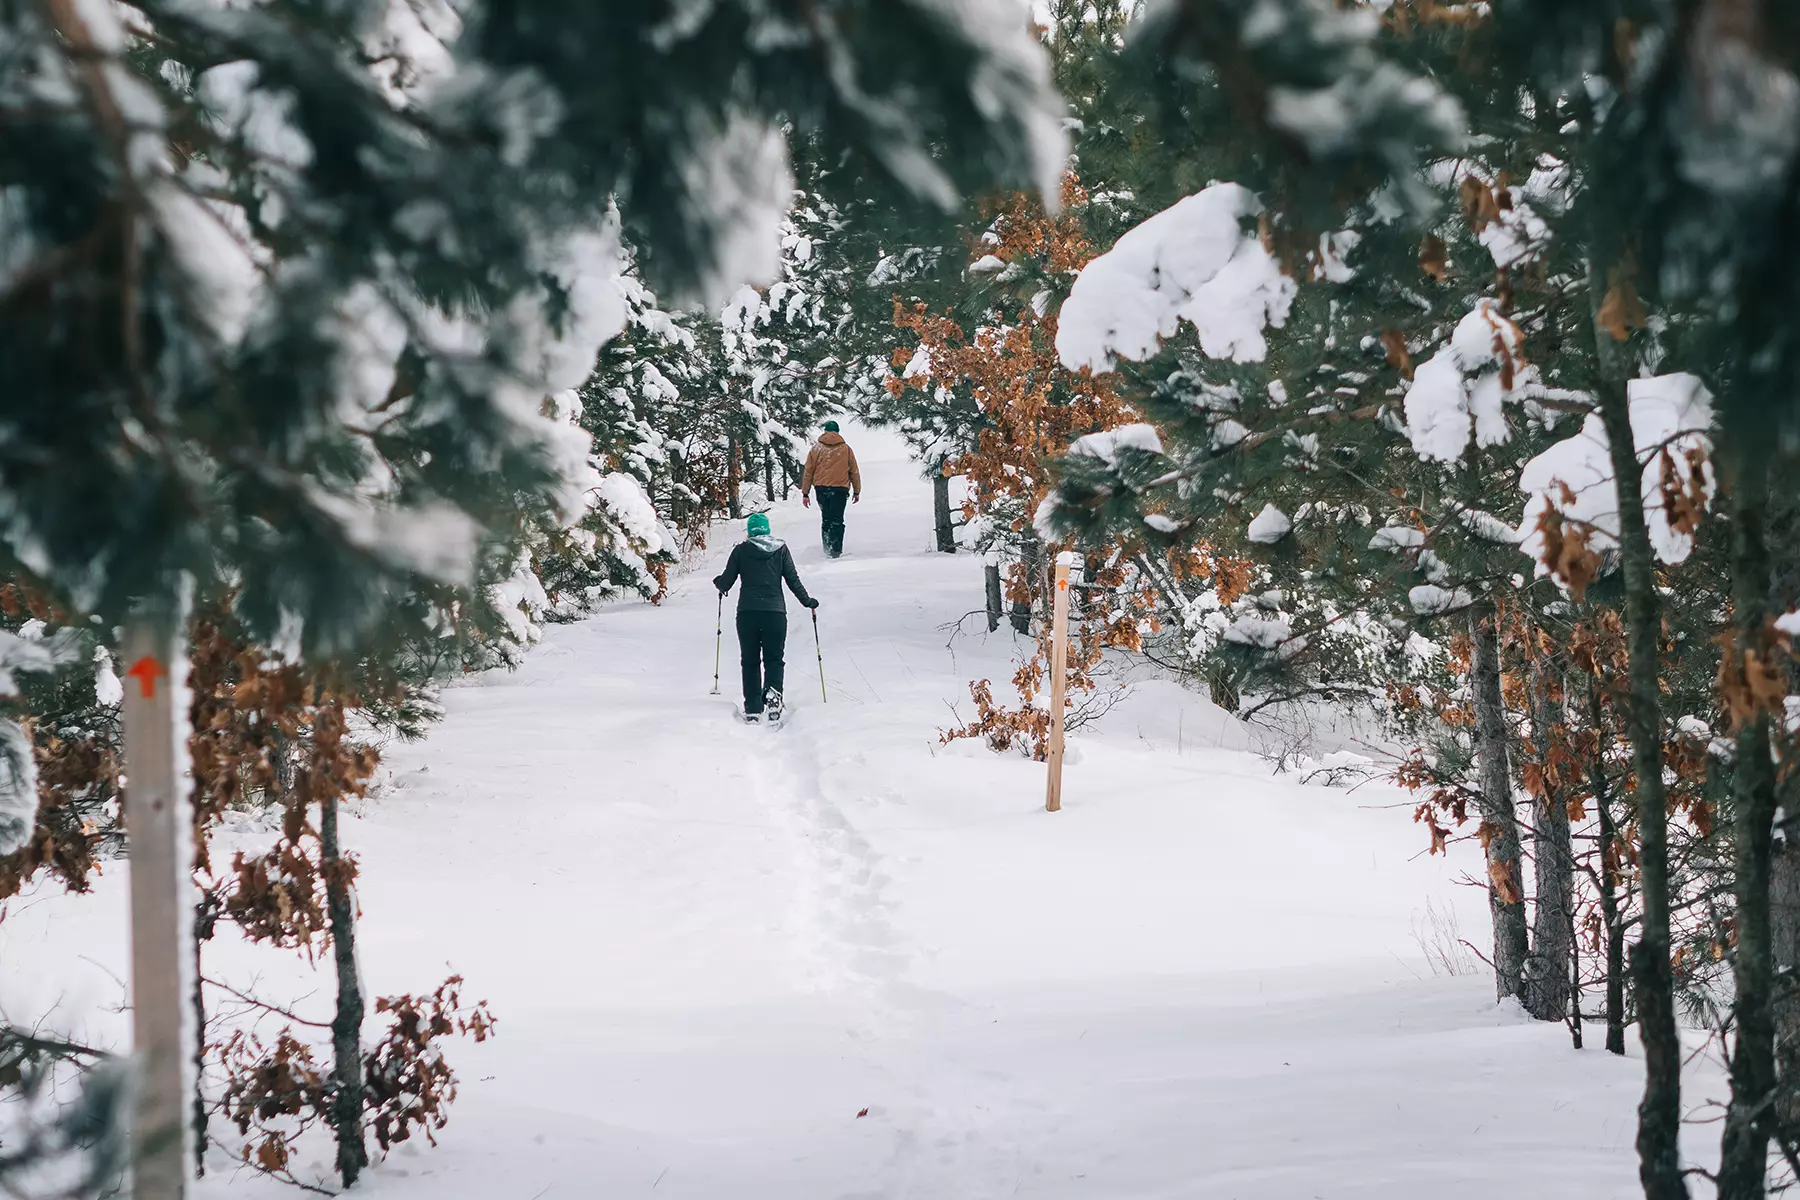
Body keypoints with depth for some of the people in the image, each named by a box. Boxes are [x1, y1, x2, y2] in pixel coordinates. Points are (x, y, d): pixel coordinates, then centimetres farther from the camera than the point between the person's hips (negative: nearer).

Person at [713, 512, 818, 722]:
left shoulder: (741, 550, 4)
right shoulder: (781, 549, 6)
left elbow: (727, 581, 5)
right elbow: (793, 580, 5)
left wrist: (718, 583, 29)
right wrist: (807, 601, 18)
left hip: (747, 612, 0)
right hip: (775, 611, 0)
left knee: (750, 660, 9)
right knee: (774, 658, 6)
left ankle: (753, 708, 2)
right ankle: (772, 692, -23)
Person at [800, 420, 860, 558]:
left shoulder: (816, 448, 5)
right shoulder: (846, 448, 4)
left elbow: (808, 472, 5)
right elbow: (854, 472, 8)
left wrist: (805, 493, 10)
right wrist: (857, 491, 17)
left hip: (821, 489, 1)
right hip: (840, 488, -1)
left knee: (826, 519, 15)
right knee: (837, 520, 1)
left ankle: (827, 547, 13)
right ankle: (835, 549, -8)